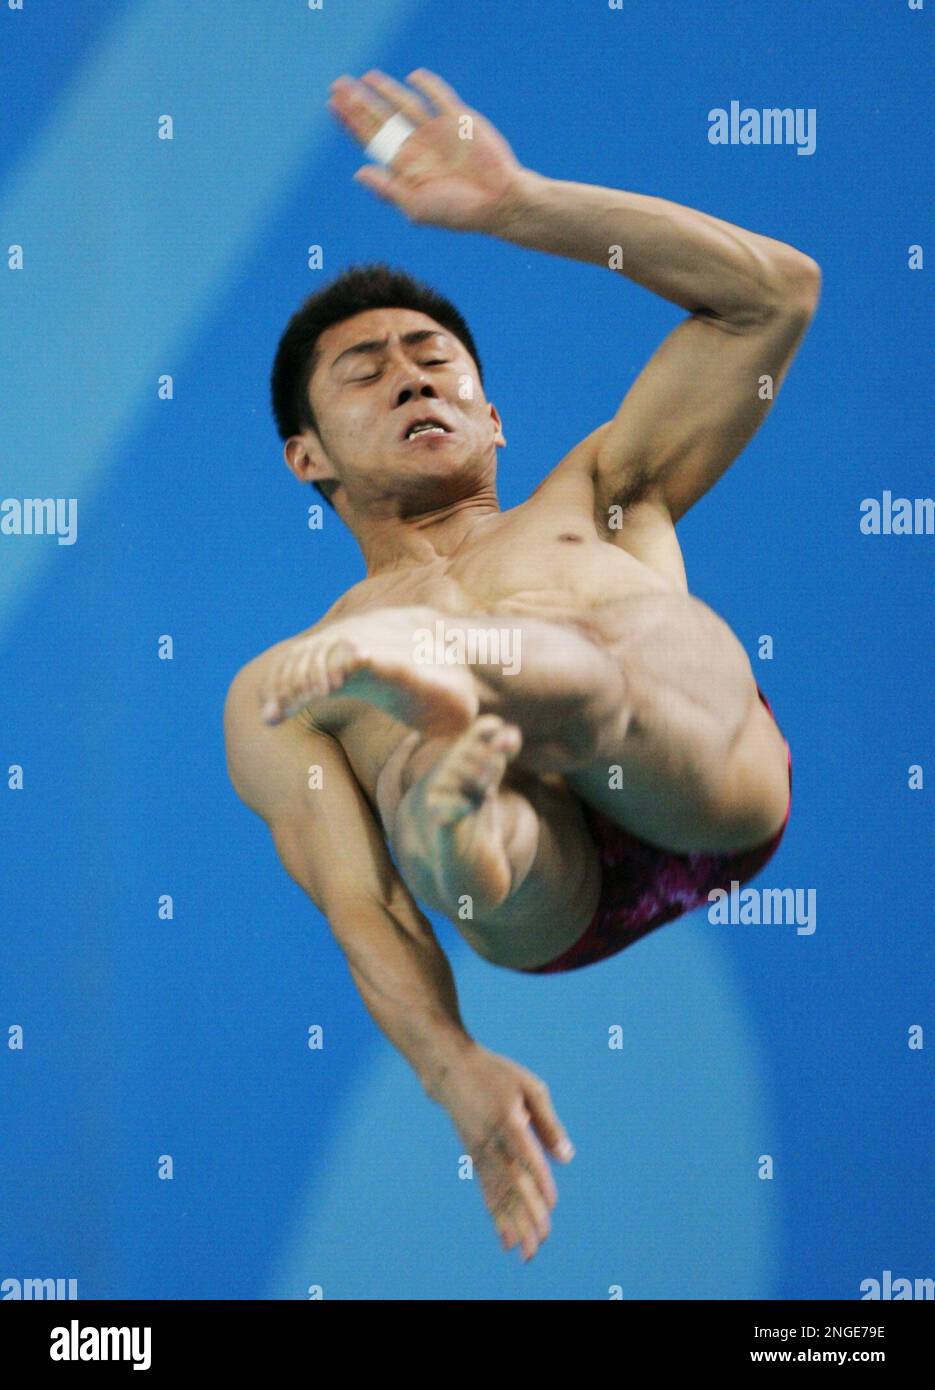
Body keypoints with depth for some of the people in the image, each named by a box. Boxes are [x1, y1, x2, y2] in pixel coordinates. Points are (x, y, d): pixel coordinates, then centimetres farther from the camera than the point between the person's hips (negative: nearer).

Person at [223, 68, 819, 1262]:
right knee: (425, 786, -36)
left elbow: (775, 291, 36)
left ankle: (485, 674, -61)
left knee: (659, 636, -32)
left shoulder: (591, 506, 43)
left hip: (706, 798, 1)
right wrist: (453, 1069, -10)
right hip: (536, 891, -1)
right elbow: (358, 911, 14)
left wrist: (514, 203, 31)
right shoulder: (280, 695, 34)